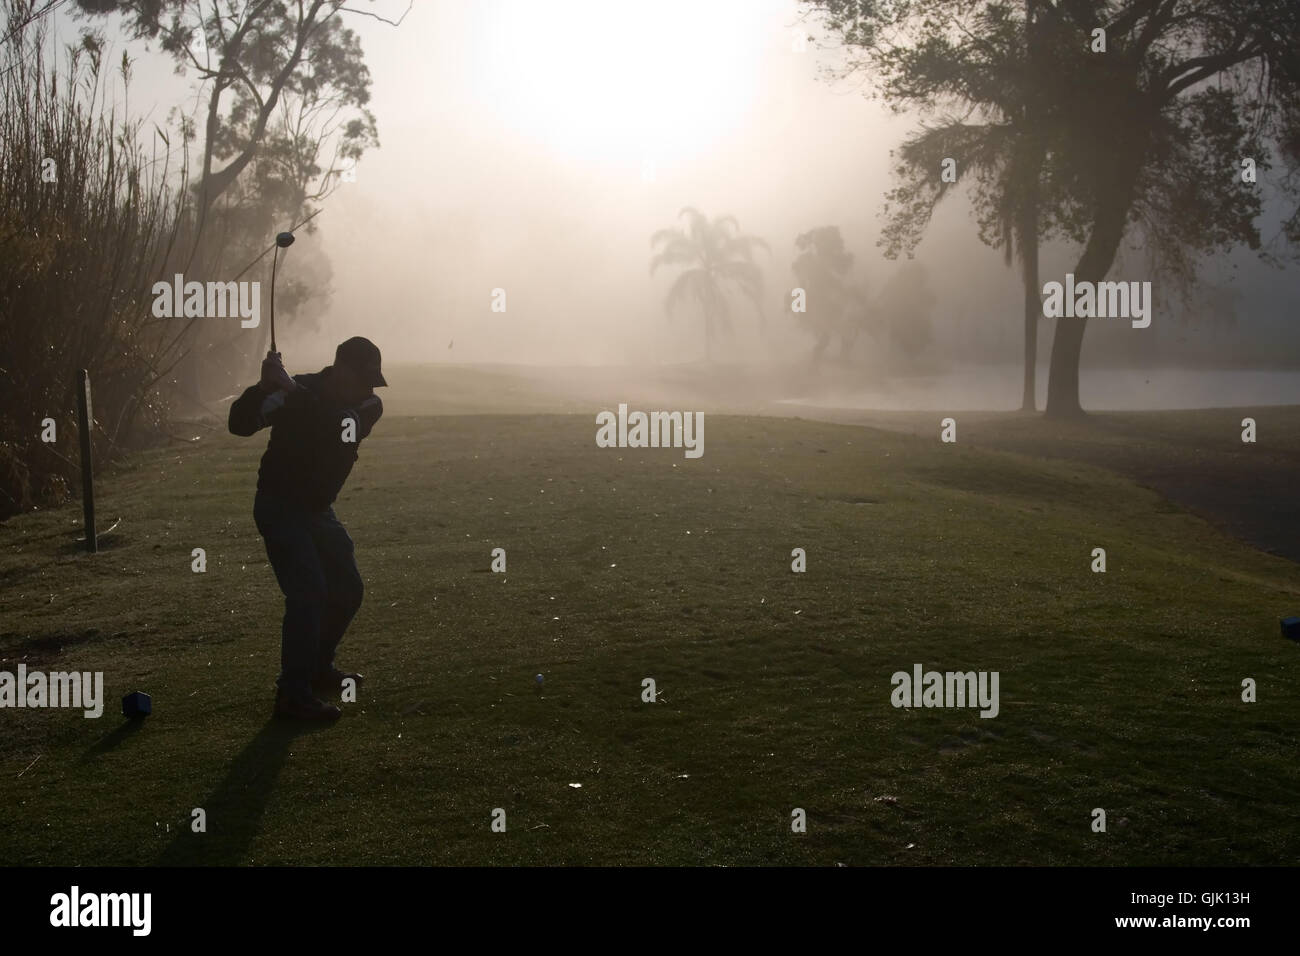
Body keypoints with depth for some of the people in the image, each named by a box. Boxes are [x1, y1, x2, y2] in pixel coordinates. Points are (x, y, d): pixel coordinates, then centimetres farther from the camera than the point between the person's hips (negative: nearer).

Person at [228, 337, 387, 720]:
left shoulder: (368, 406, -7)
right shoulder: (298, 391, -19)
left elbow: (332, 421, -29)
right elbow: (240, 424, -27)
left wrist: (293, 390, -41)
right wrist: (265, 386, -44)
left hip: (319, 508, 7)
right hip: (280, 506, -6)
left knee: (347, 590, 11)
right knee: (308, 593, -19)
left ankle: (317, 668, 31)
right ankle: (293, 695, -16)